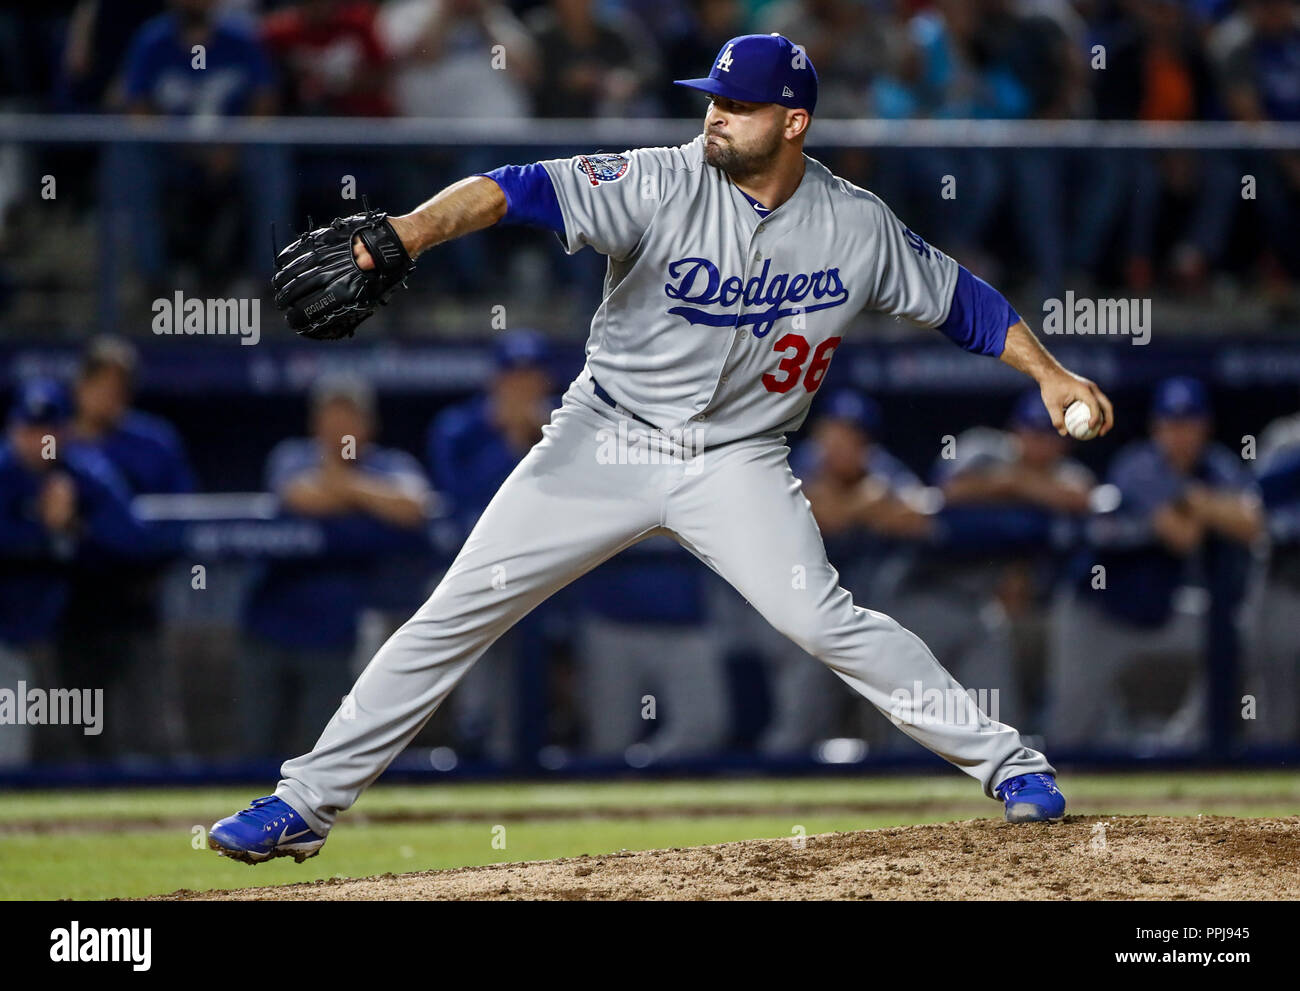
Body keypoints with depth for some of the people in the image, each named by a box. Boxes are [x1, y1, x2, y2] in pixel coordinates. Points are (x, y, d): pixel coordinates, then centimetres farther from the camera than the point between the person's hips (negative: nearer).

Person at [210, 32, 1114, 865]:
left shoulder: (856, 226, -6)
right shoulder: (662, 185, -15)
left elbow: (957, 299, 9)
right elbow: (519, 190, -27)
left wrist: (1049, 374, 0)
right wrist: (405, 233, -42)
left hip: (737, 466, 0)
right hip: (606, 445, 0)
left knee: (821, 620, -19)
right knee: (462, 607, -6)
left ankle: (1004, 761, -3)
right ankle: (307, 802, 1)